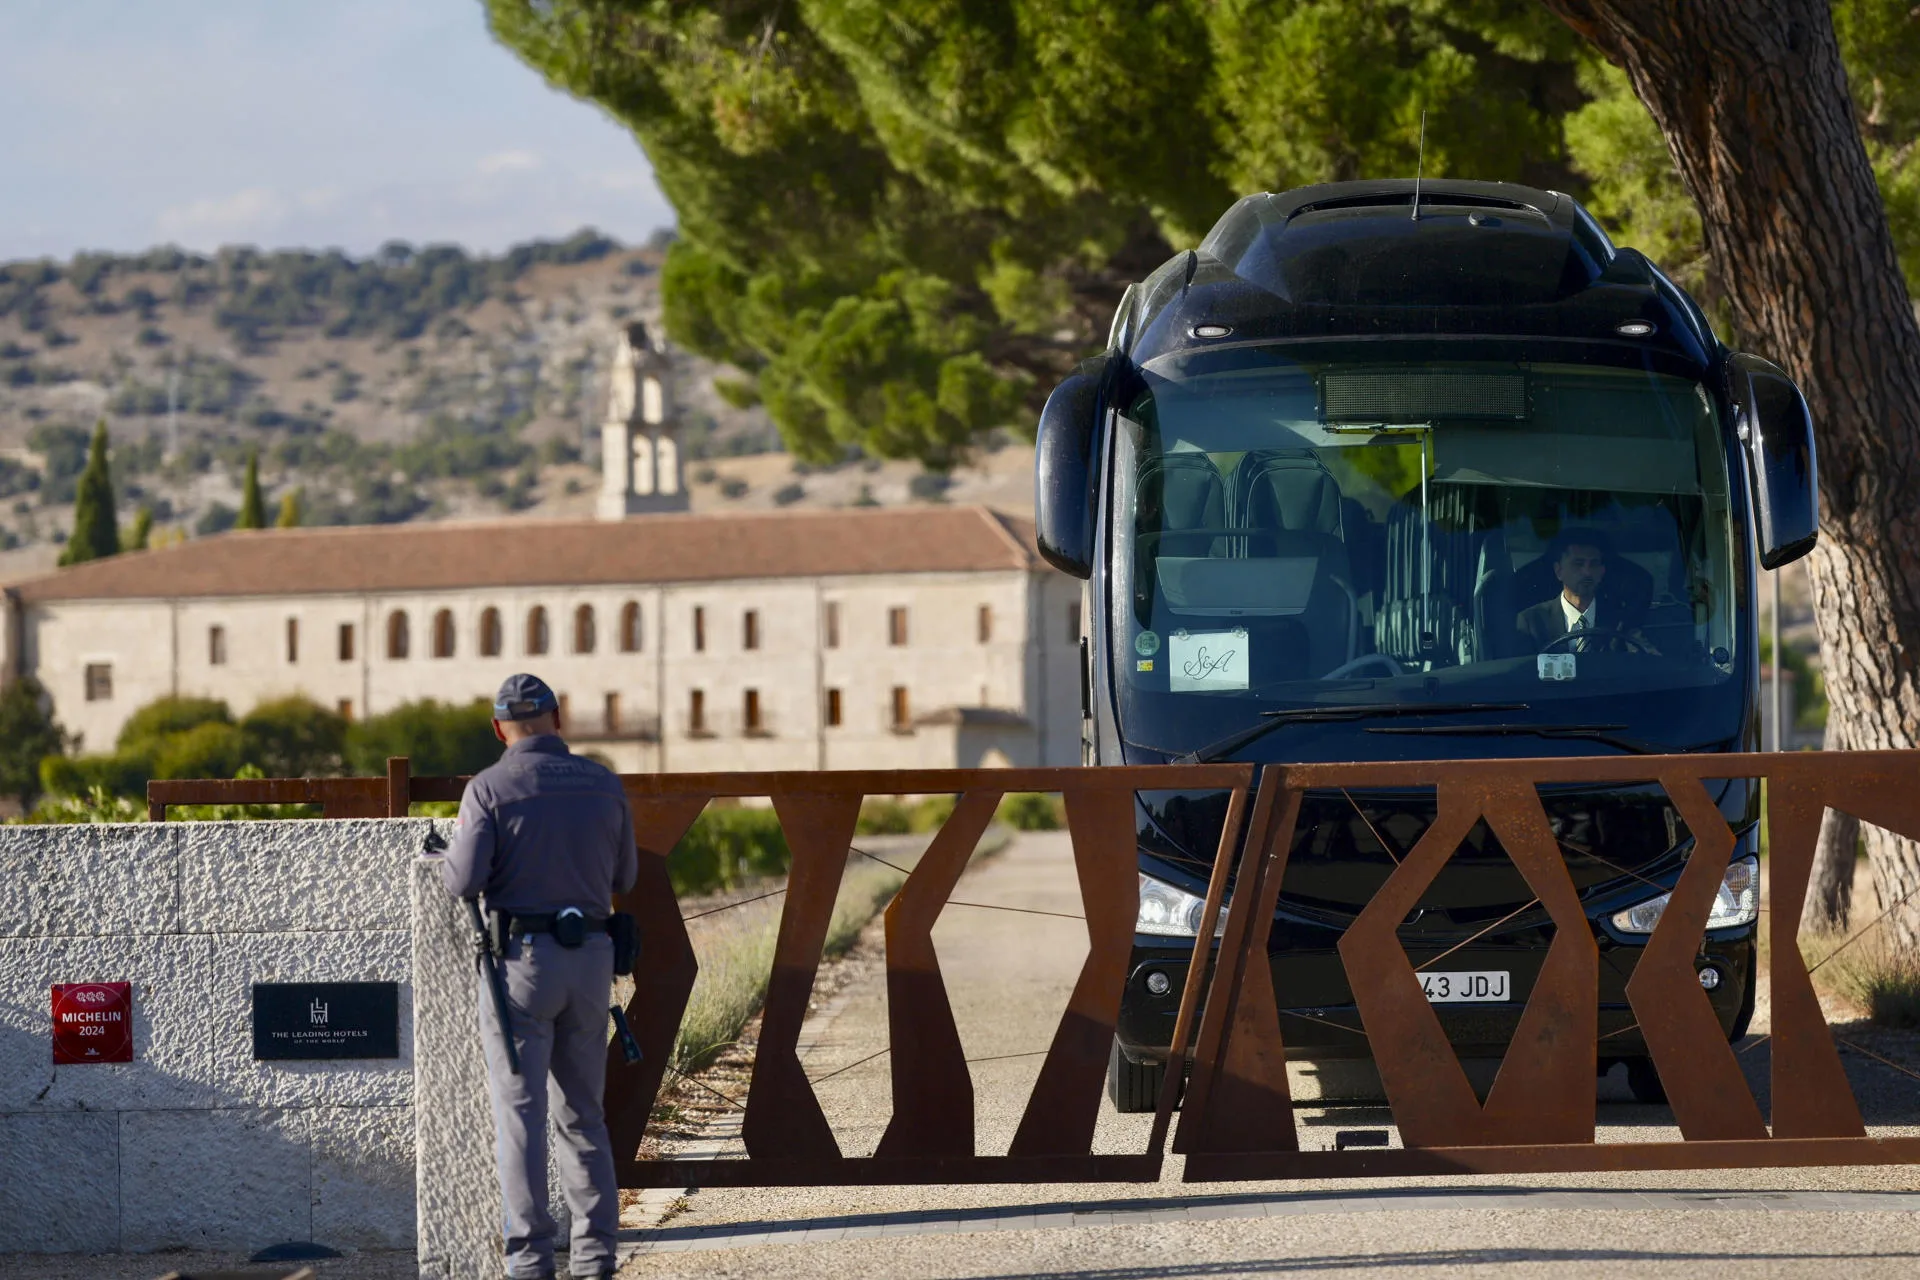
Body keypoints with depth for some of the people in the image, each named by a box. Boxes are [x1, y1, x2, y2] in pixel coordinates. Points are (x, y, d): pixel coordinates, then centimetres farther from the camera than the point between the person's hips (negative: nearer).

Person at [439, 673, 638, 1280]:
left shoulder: (490, 788, -8)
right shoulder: (604, 785, 5)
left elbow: (463, 881, -14)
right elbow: (623, 876, 13)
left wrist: (450, 859, 9)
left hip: (521, 956, -4)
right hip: (591, 957, 4)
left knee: (520, 1112, 0)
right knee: (583, 1111, 14)